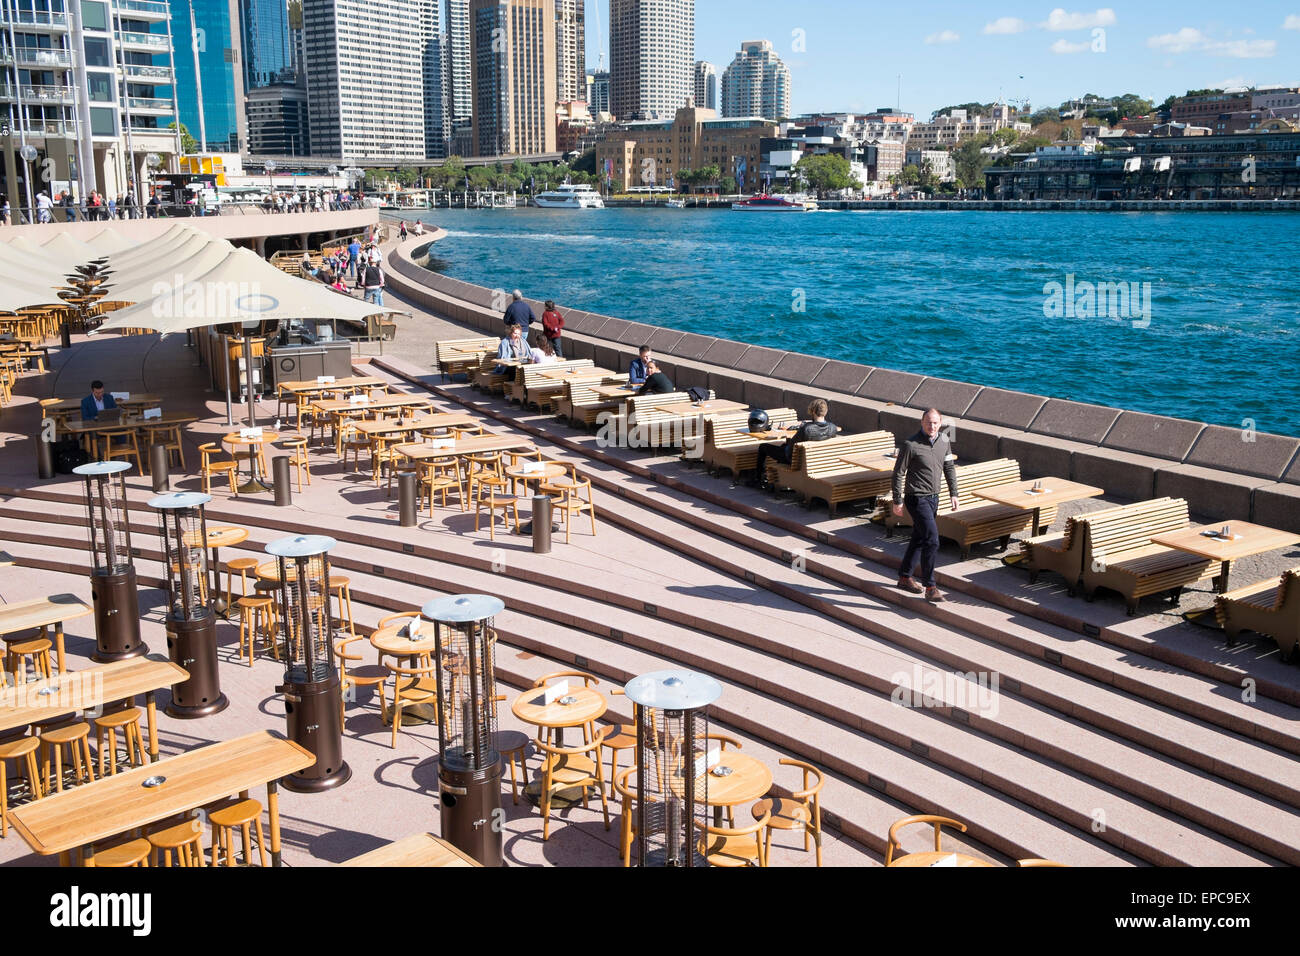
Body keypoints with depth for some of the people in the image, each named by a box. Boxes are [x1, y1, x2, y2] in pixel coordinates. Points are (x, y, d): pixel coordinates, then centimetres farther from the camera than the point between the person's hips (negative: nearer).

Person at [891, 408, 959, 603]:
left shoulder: (944, 441, 4)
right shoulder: (910, 445, -16)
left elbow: (949, 468, 16)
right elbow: (898, 473, -11)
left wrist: (953, 493, 13)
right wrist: (897, 501, -10)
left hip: (933, 497, 7)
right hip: (917, 498, -7)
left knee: (919, 539, 17)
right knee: (932, 539, -14)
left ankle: (904, 577, 32)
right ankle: (929, 588, -8)